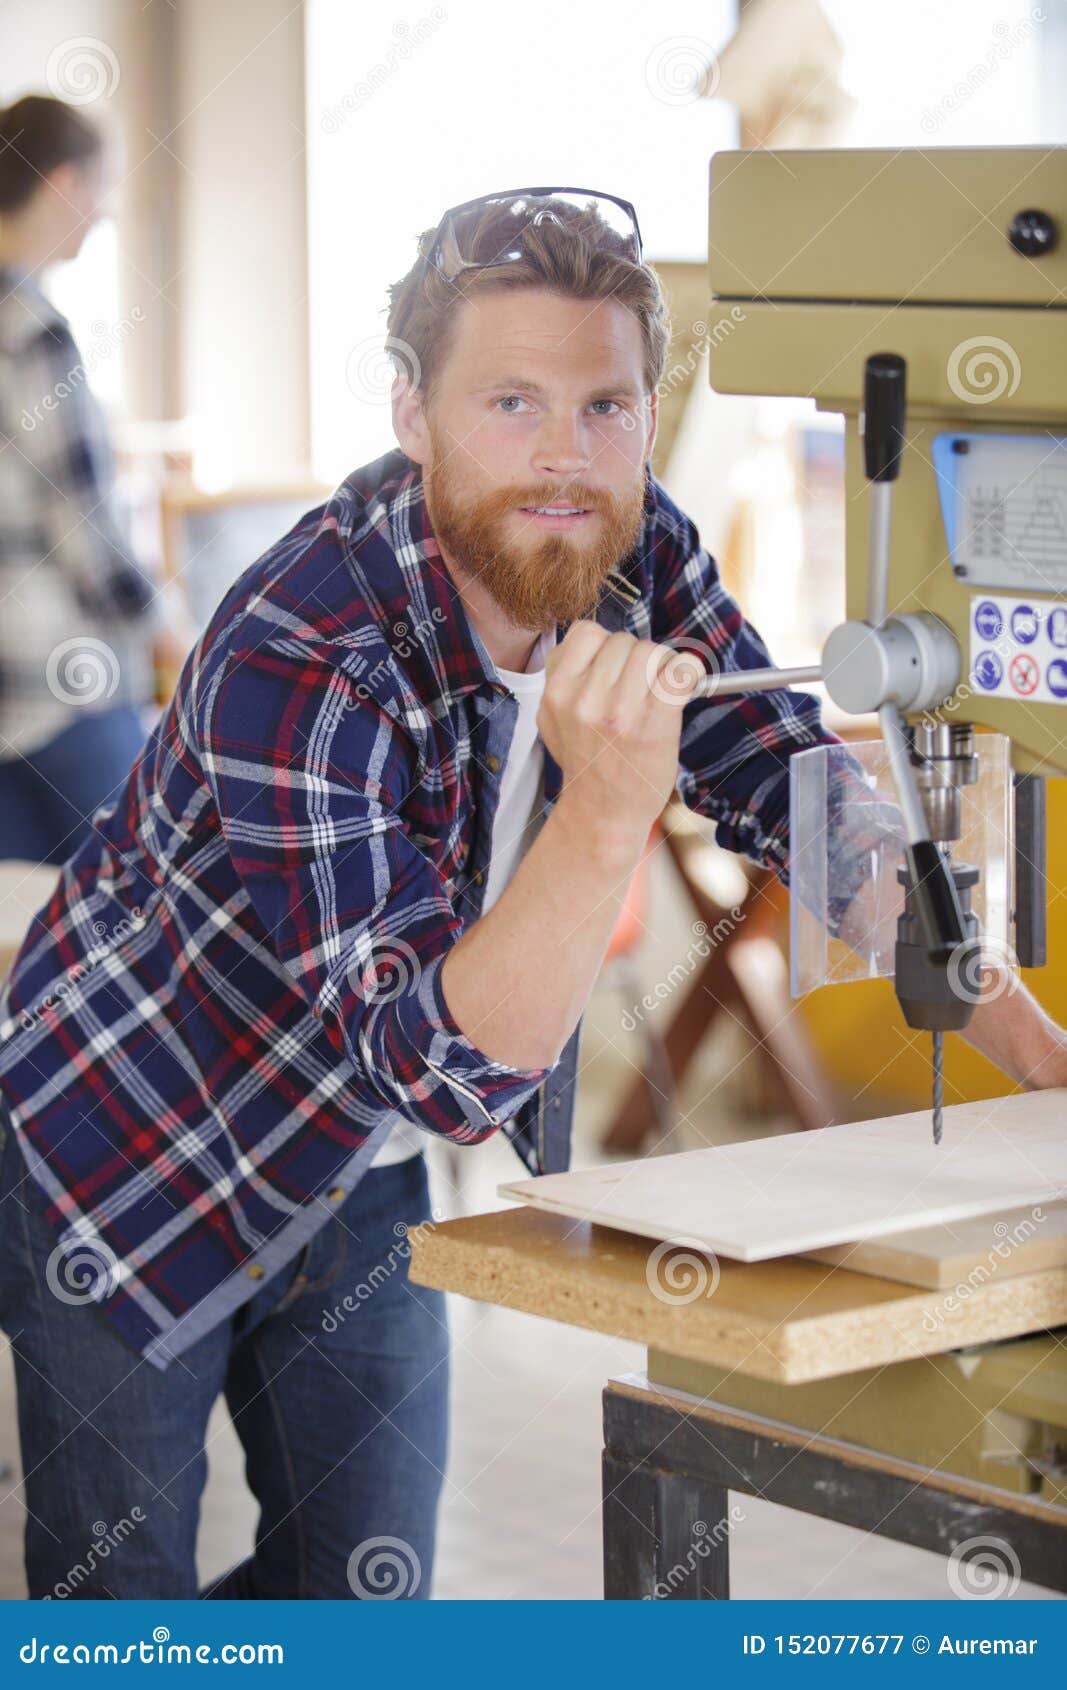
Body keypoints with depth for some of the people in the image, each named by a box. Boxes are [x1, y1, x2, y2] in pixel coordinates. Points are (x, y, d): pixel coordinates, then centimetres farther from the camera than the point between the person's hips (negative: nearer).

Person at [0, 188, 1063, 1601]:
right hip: (129, 1158, -6)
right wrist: (610, 813, -52)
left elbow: (810, 800, -3)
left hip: (355, 1171, 6)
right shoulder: (298, 662, -34)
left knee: (368, 1589, 10)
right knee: (120, 1600, 4)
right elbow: (444, 1071, -38)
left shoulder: (635, 559, -15)